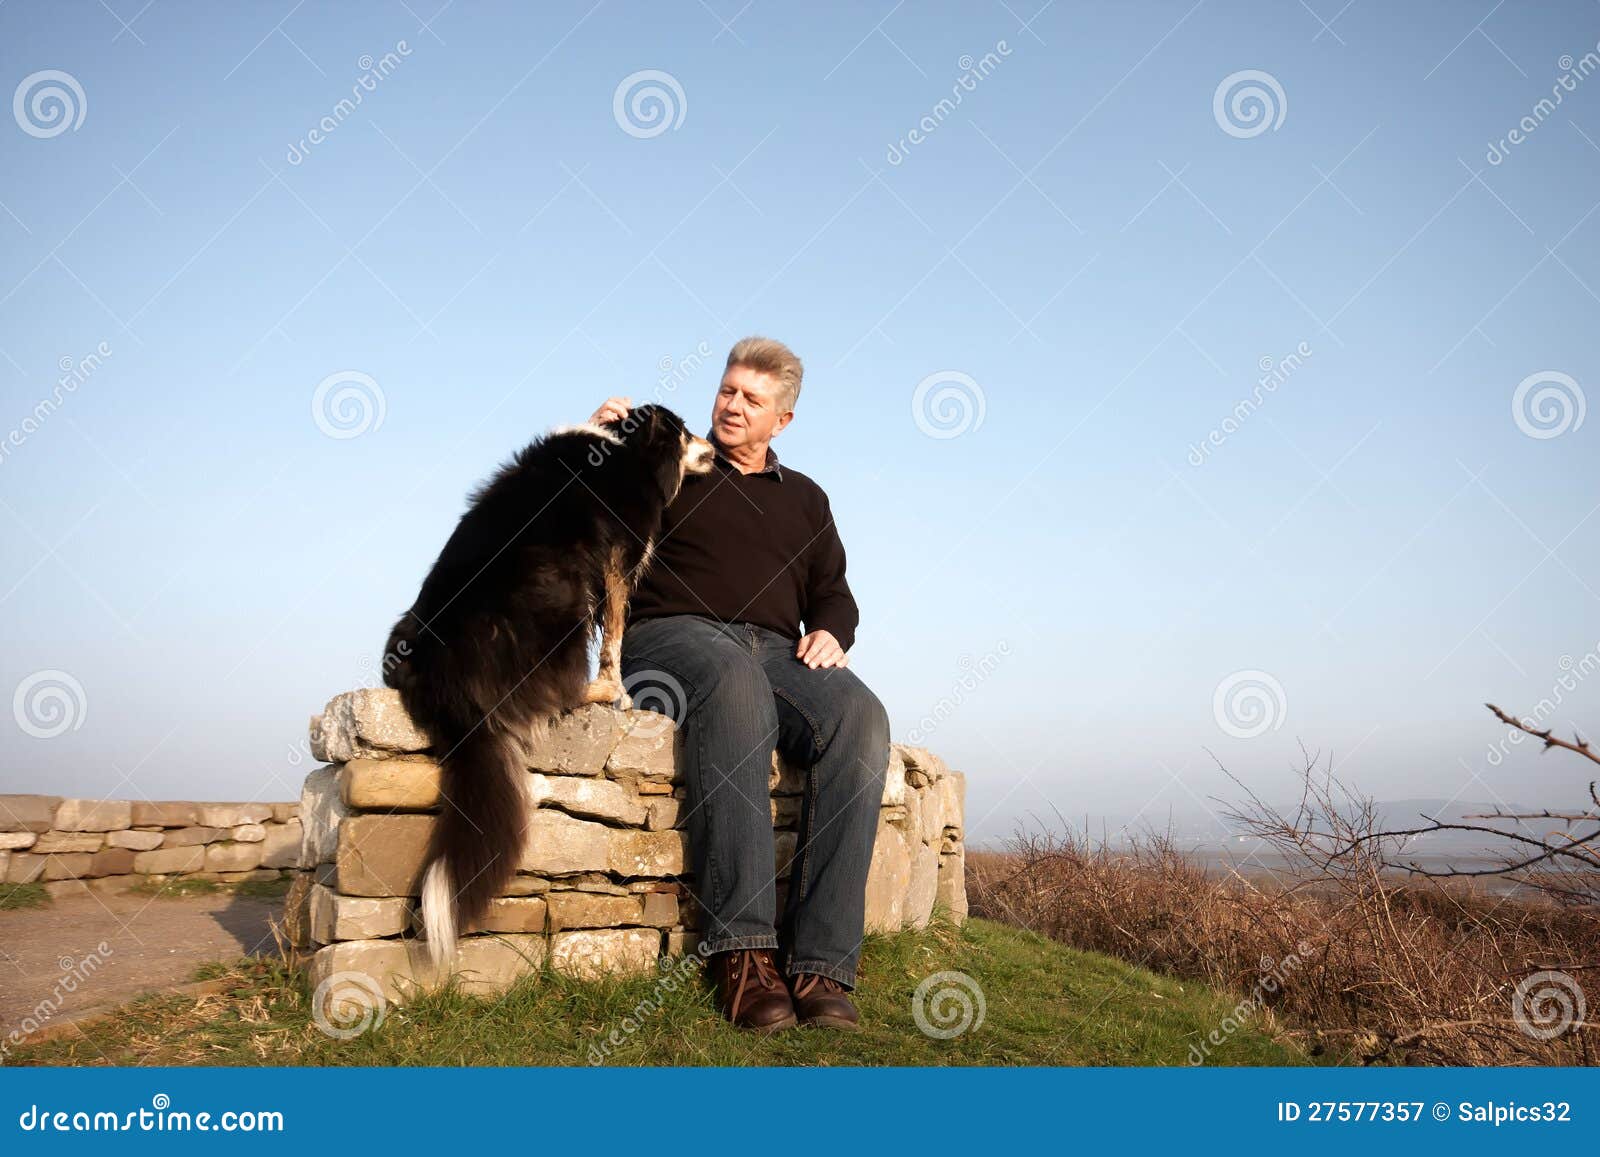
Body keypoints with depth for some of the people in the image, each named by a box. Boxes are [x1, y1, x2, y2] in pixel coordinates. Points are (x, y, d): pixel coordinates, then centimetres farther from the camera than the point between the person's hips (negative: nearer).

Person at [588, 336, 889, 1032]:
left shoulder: (805, 498, 28)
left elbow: (833, 593, 25)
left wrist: (830, 633, 1)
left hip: (776, 651, 3)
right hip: (670, 635, -3)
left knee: (860, 717, -32)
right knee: (735, 677, -42)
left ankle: (821, 966, -36)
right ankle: (742, 948, -42)